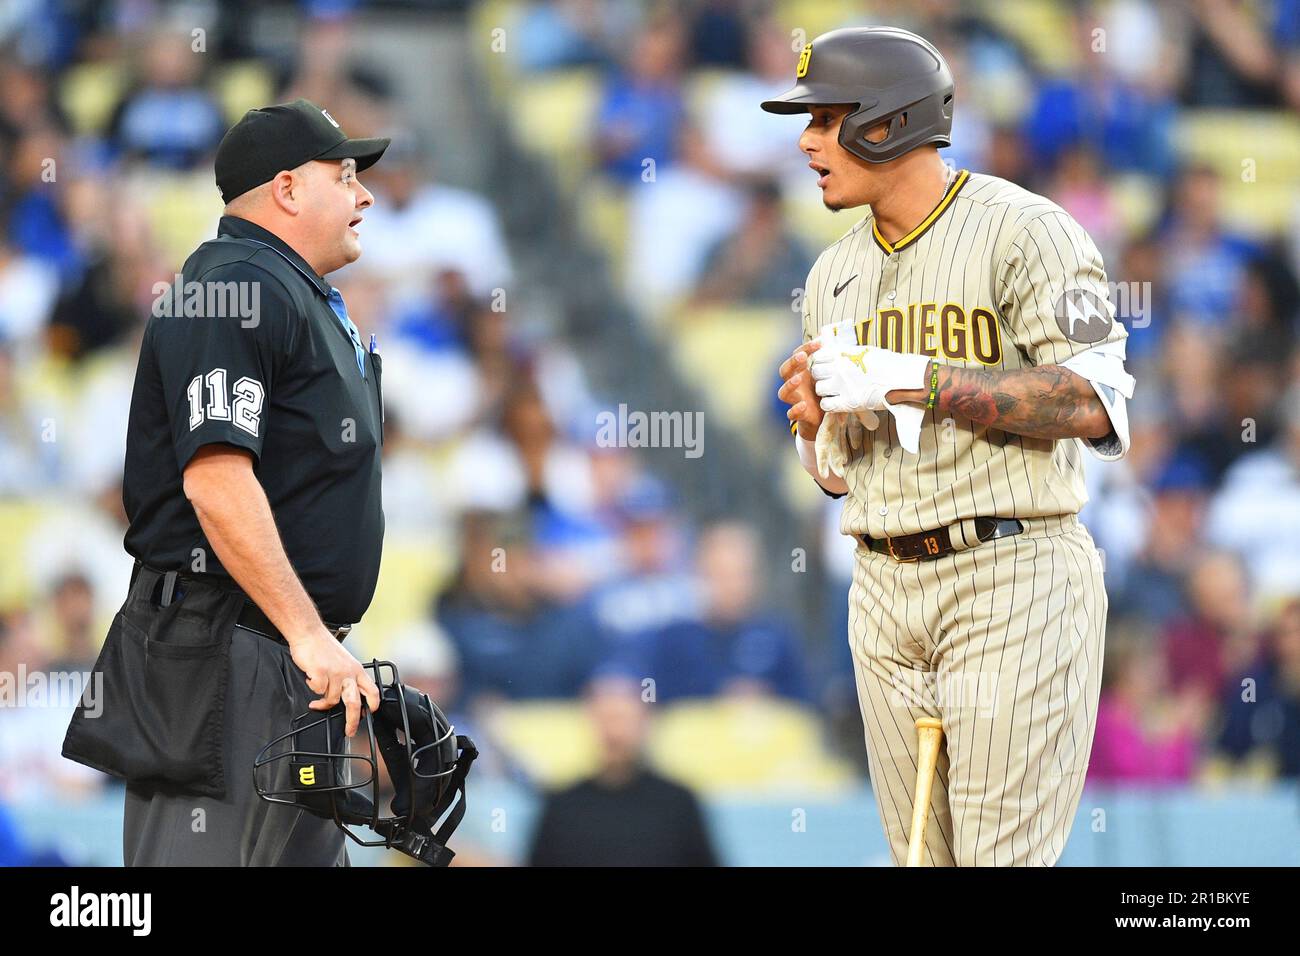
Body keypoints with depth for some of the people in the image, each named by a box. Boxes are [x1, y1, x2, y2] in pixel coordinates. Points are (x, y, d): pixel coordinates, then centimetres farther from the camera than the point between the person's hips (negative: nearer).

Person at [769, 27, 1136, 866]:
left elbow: (1092, 406, -19)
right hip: (886, 592, 7)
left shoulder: (1024, 231, -7)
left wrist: (910, 380, -20)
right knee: (919, 853, 7)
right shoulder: (835, 276, 16)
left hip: (1013, 576, -7)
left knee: (1004, 856, -12)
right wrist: (814, 422, -1)